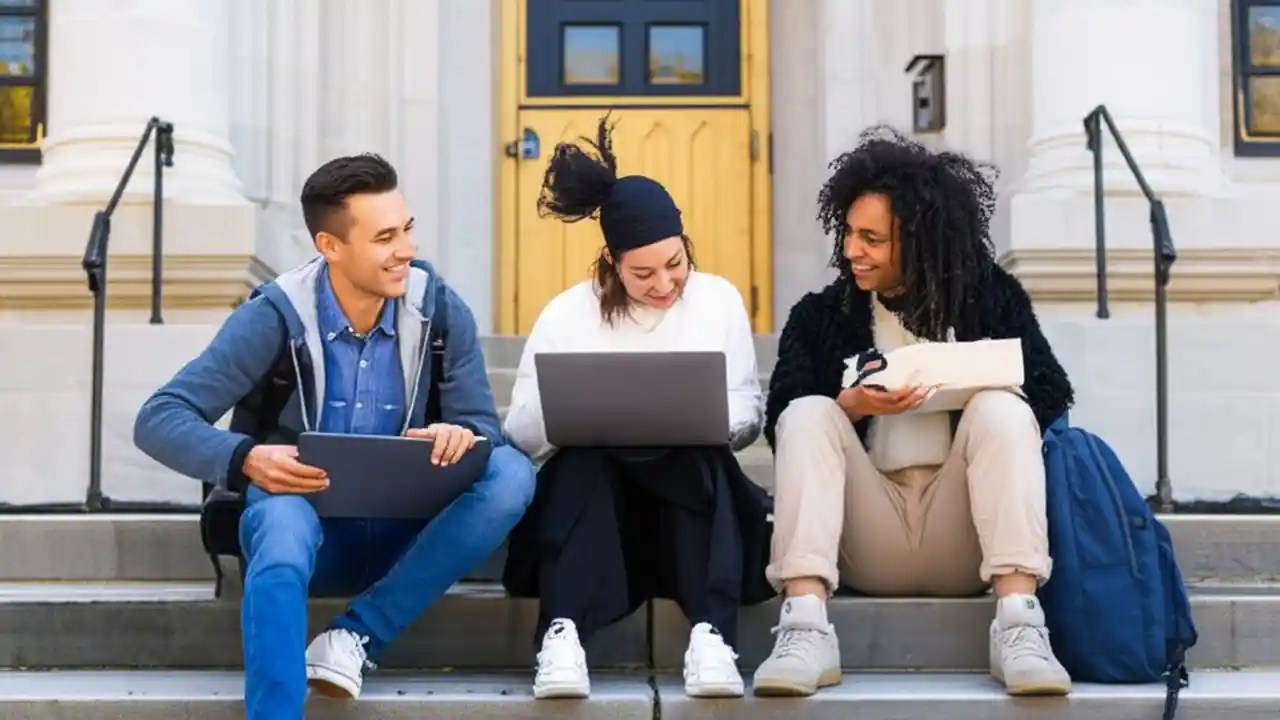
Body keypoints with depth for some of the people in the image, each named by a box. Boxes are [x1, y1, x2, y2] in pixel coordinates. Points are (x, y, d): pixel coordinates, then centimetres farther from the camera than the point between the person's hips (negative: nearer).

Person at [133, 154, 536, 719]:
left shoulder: (440, 310, -5)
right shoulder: (276, 317, -12)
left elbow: (485, 430, -3)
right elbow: (159, 419, -15)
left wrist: (459, 438, -29)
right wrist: (246, 458, -35)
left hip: (404, 533, 3)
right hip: (313, 527, -3)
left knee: (511, 473, -24)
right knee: (282, 519, -38)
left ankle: (356, 636, -23)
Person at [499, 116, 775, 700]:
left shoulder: (719, 300, 4)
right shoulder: (566, 315, 0)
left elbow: (749, 416, 4)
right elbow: (519, 433, -4)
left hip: (693, 488, 1)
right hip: (588, 497, -1)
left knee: (704, 455, -31)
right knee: (581, 458, -32)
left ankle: (711, 637, -45)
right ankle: (562, 637, -48)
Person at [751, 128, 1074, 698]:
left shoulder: (991, 298, 8)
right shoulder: (820, 316, 9)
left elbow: (1052, 399, 0)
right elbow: (781, 425, -2)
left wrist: (984, 393, -19)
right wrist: (850, 407, -20)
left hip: (965, 541, 0)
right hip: (868, 548, 1)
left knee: (1002, 410, -24)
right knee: (808, 414, -21)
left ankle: (1019, 626, -36)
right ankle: (805, 630, -37)